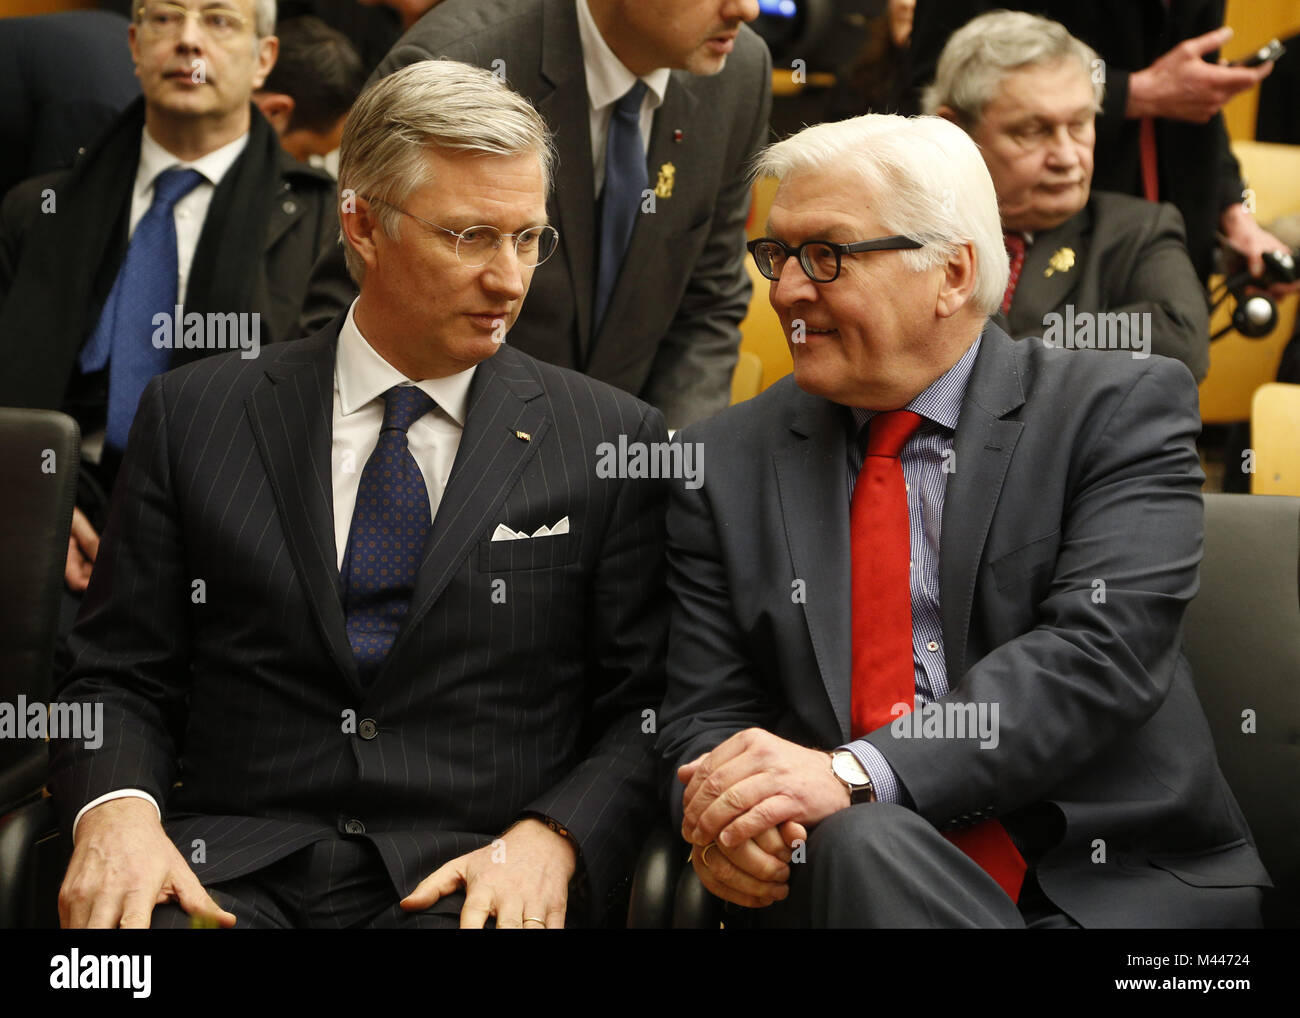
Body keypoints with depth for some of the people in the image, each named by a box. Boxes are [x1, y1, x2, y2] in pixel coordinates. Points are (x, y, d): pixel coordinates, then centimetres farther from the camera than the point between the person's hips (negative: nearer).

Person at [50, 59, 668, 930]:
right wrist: (116, 810, -11)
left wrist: (550, 839, -13)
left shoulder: (613, 442, 7)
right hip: (231, 869, 1)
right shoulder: (194, 416, 10)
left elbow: (647, 711, 5)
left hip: (465, 885, 0)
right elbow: (120, 678, 10)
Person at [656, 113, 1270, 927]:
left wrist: (856, 772, -24)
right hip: (856, 878, 1)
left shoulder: (1124, 409, 2)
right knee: (860, 845, -32)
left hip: (1117, 881, 0)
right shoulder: (725, 462, 11)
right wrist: (720, 815, -16)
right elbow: (706, 713, 9)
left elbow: (1102, 650, -12)